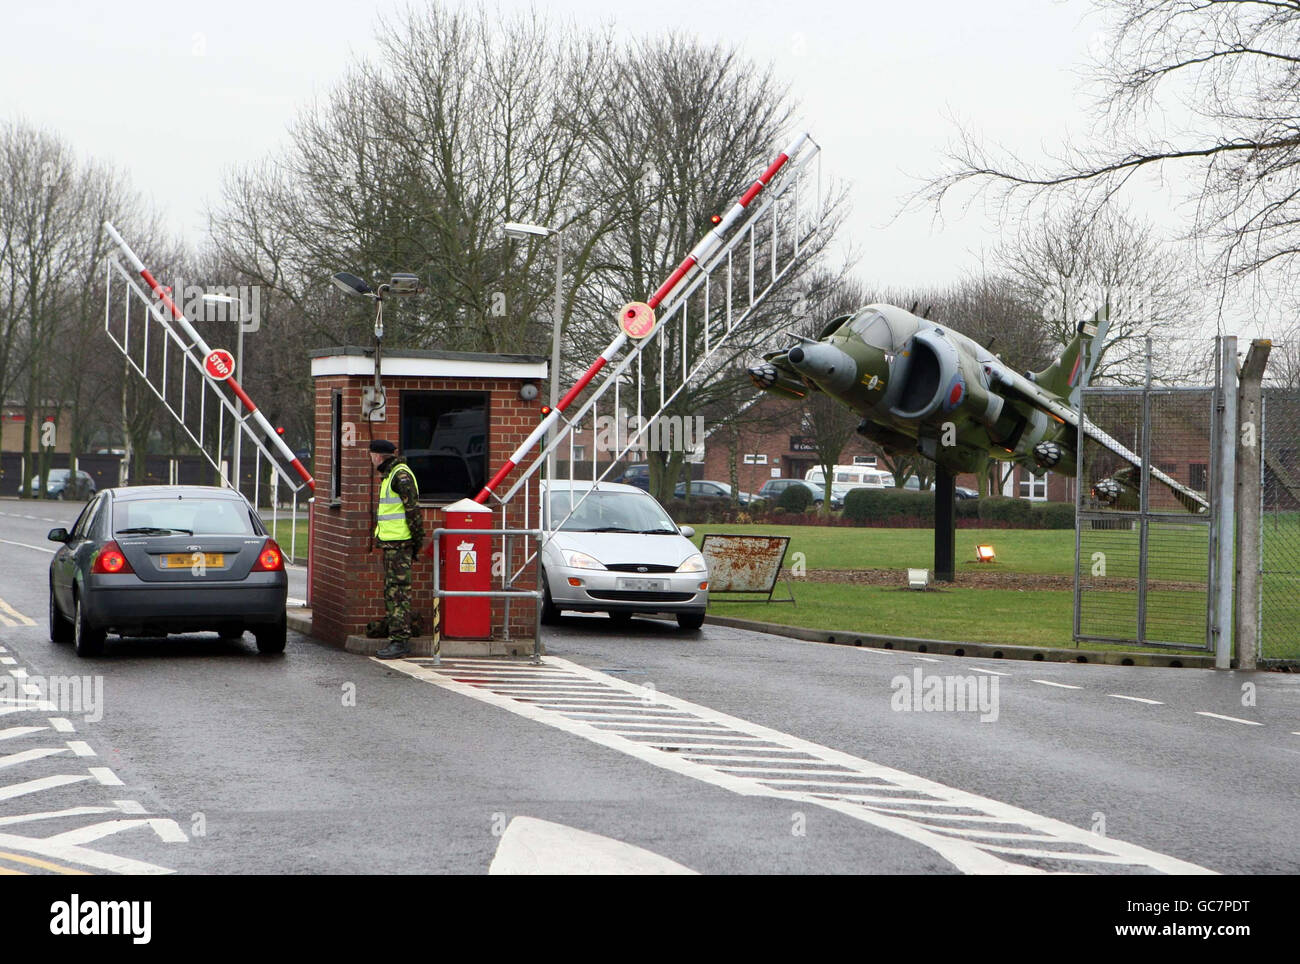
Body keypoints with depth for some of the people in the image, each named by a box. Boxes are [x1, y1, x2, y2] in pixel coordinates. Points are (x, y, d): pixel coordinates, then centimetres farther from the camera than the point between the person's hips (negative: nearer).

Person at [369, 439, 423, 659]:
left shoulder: (401, 475, -13)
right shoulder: (390, 475, 20)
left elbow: (413, 509, -17)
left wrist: (416, 542, -18)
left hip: (399, 543, -11)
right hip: (391, 543, 11)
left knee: (398, 591, -10)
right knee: (391, 592, 12)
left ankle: (399, 642, -11)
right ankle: (400, 639, 16)